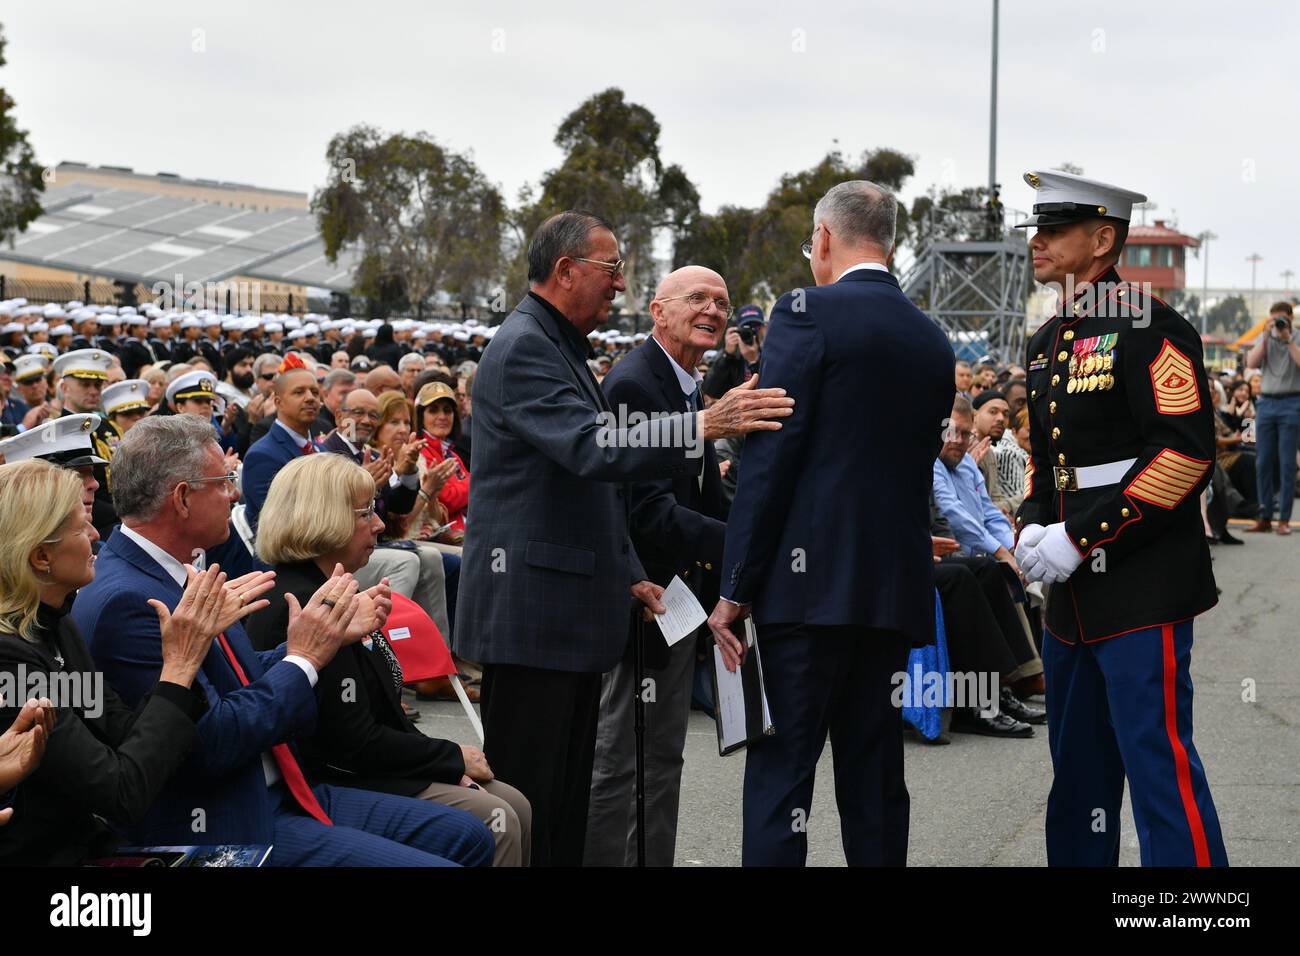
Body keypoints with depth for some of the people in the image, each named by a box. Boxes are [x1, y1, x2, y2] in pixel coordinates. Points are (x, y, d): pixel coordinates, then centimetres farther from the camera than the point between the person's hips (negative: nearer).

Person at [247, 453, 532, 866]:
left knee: (514, 807, 1)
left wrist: (449, 766, 1)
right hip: (330, 784, -10)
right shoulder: (303, 605, -20)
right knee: (493, 822, -18)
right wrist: (454, 757, -9)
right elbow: (357, 743, -21)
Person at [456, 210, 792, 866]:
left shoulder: (563, 347, 20)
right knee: (528, 795, -6)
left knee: (567, 796, 13)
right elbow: (592, 449, -27)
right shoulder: (524, 347, -13)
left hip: (574, 609, 10)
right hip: (533, 610, -10)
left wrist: (628, 574, 19)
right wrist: (705, 426, -33)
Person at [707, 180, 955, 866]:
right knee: (874, 775, 12)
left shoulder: (808, 313, -5)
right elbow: (918, 464, 16)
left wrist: (734, 589, -8)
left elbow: (770, 458, -11)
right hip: (897, 586, 7)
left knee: (780, 776, -5)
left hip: (813, 581, -6)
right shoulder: (933, 341, 15)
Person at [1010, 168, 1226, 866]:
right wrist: (1031, 527, 4)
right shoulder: (1049, 341, 15)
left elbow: (1187, 452, -19)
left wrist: (1080, 539, -19)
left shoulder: (1147, 326, -12)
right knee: (1077, 766, 16)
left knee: (1158, 763, -8)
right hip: (1073, 594, 9)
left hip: (1141, 590, -8)